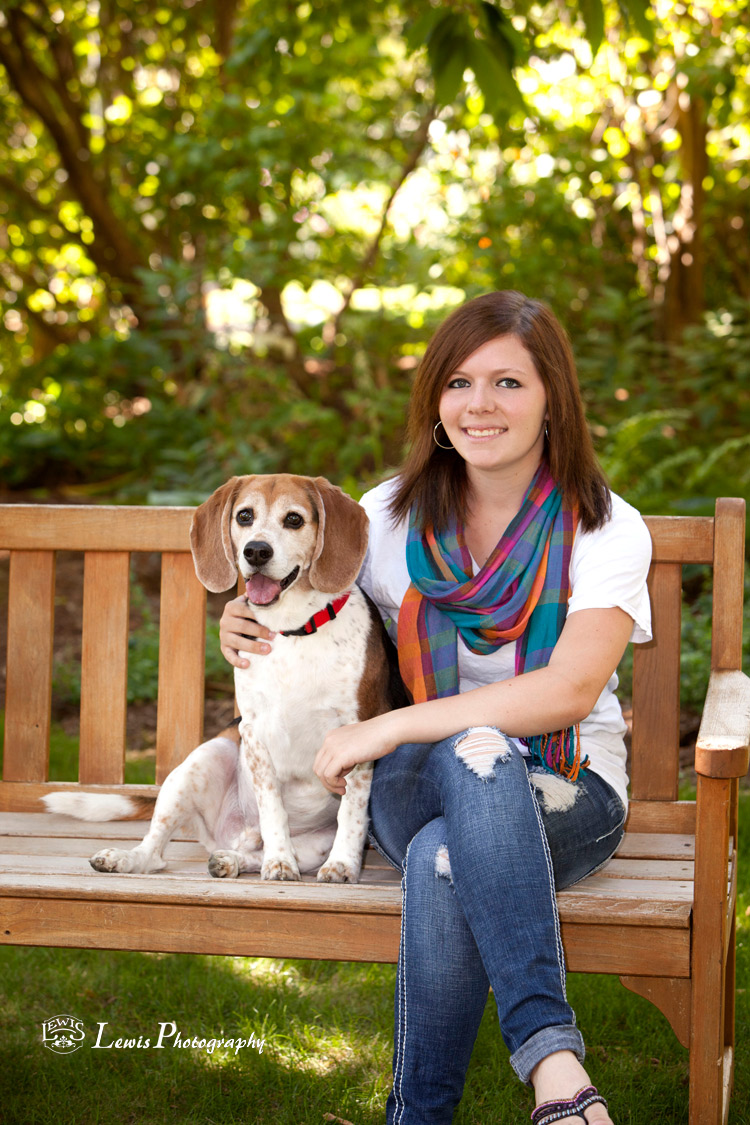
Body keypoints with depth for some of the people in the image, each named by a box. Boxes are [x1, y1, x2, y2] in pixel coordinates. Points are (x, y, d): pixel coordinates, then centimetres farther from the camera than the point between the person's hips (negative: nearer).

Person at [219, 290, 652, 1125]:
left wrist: (389, 729, -24)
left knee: (443, 860, -38)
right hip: (416, 786, 2)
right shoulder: (392, 515, 5)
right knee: (477, 752, -37)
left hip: (565, 791, -2)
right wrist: (246, 623, -5)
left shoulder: (608, 531, -5)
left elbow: (571, 689, -20)